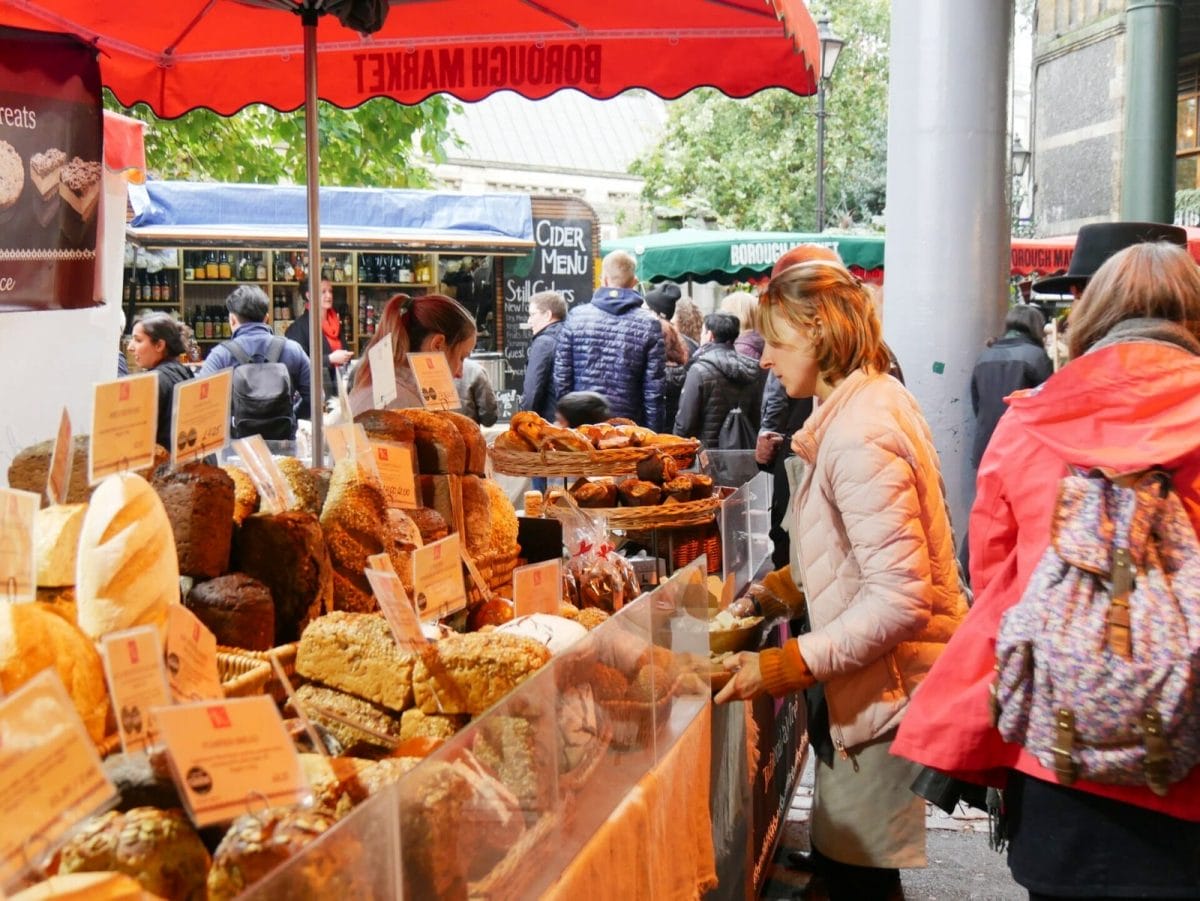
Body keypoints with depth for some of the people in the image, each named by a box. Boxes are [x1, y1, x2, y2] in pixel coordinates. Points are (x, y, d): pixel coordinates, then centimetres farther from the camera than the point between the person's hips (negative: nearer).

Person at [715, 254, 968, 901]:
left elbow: (900, 600, -27)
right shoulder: (874, 399, 9)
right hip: (881, 681, 10)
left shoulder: (858, 435, -23)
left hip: (886, 692, -10)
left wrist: (786, 668, -26)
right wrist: (788, 585, 12)